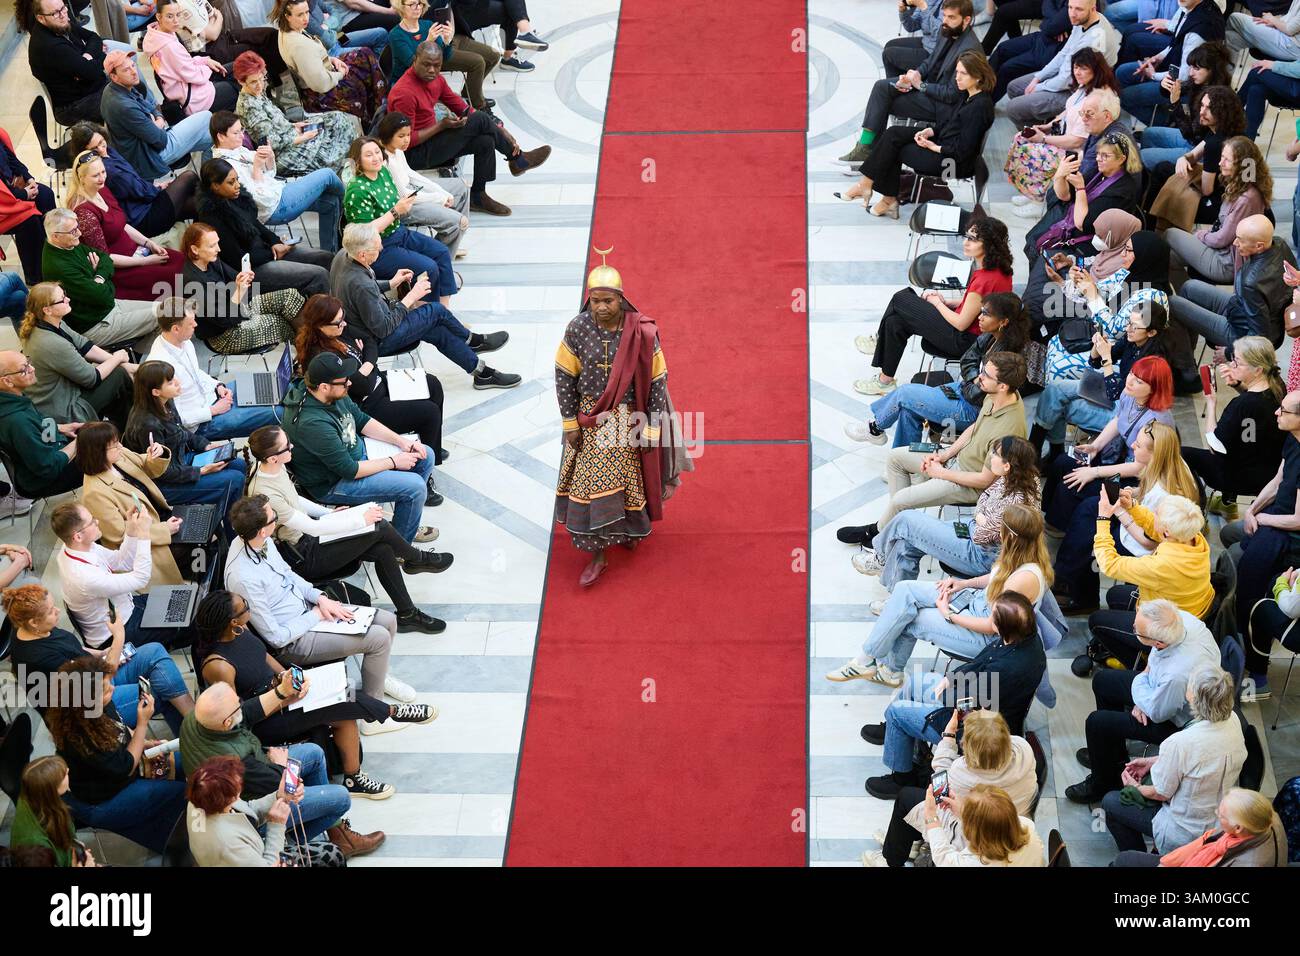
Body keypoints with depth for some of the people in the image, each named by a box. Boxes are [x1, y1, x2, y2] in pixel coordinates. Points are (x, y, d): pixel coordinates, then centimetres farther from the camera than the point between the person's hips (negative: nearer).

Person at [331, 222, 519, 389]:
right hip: (375, 342, -9)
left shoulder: (343, 256, -9)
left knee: (438, 332, 10)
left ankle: (482, 372, 25)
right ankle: (473, 340, 23)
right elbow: (383, 329, -26)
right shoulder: (362, 286, -37)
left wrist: (391, 283, 3)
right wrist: (410, 298, -19)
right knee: (437, 311, -2)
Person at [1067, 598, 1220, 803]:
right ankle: (1113, 755, 38)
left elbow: (1157, 713, -24)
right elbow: (1154, 657, -2)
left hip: (1176, 722, -8)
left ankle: (1101, 785, 22)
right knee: (1101, 680, 17)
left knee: (1096, 722, -6)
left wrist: (1139, 681, -9)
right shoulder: (1180, 618, -25)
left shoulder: (1177, 675, -45)